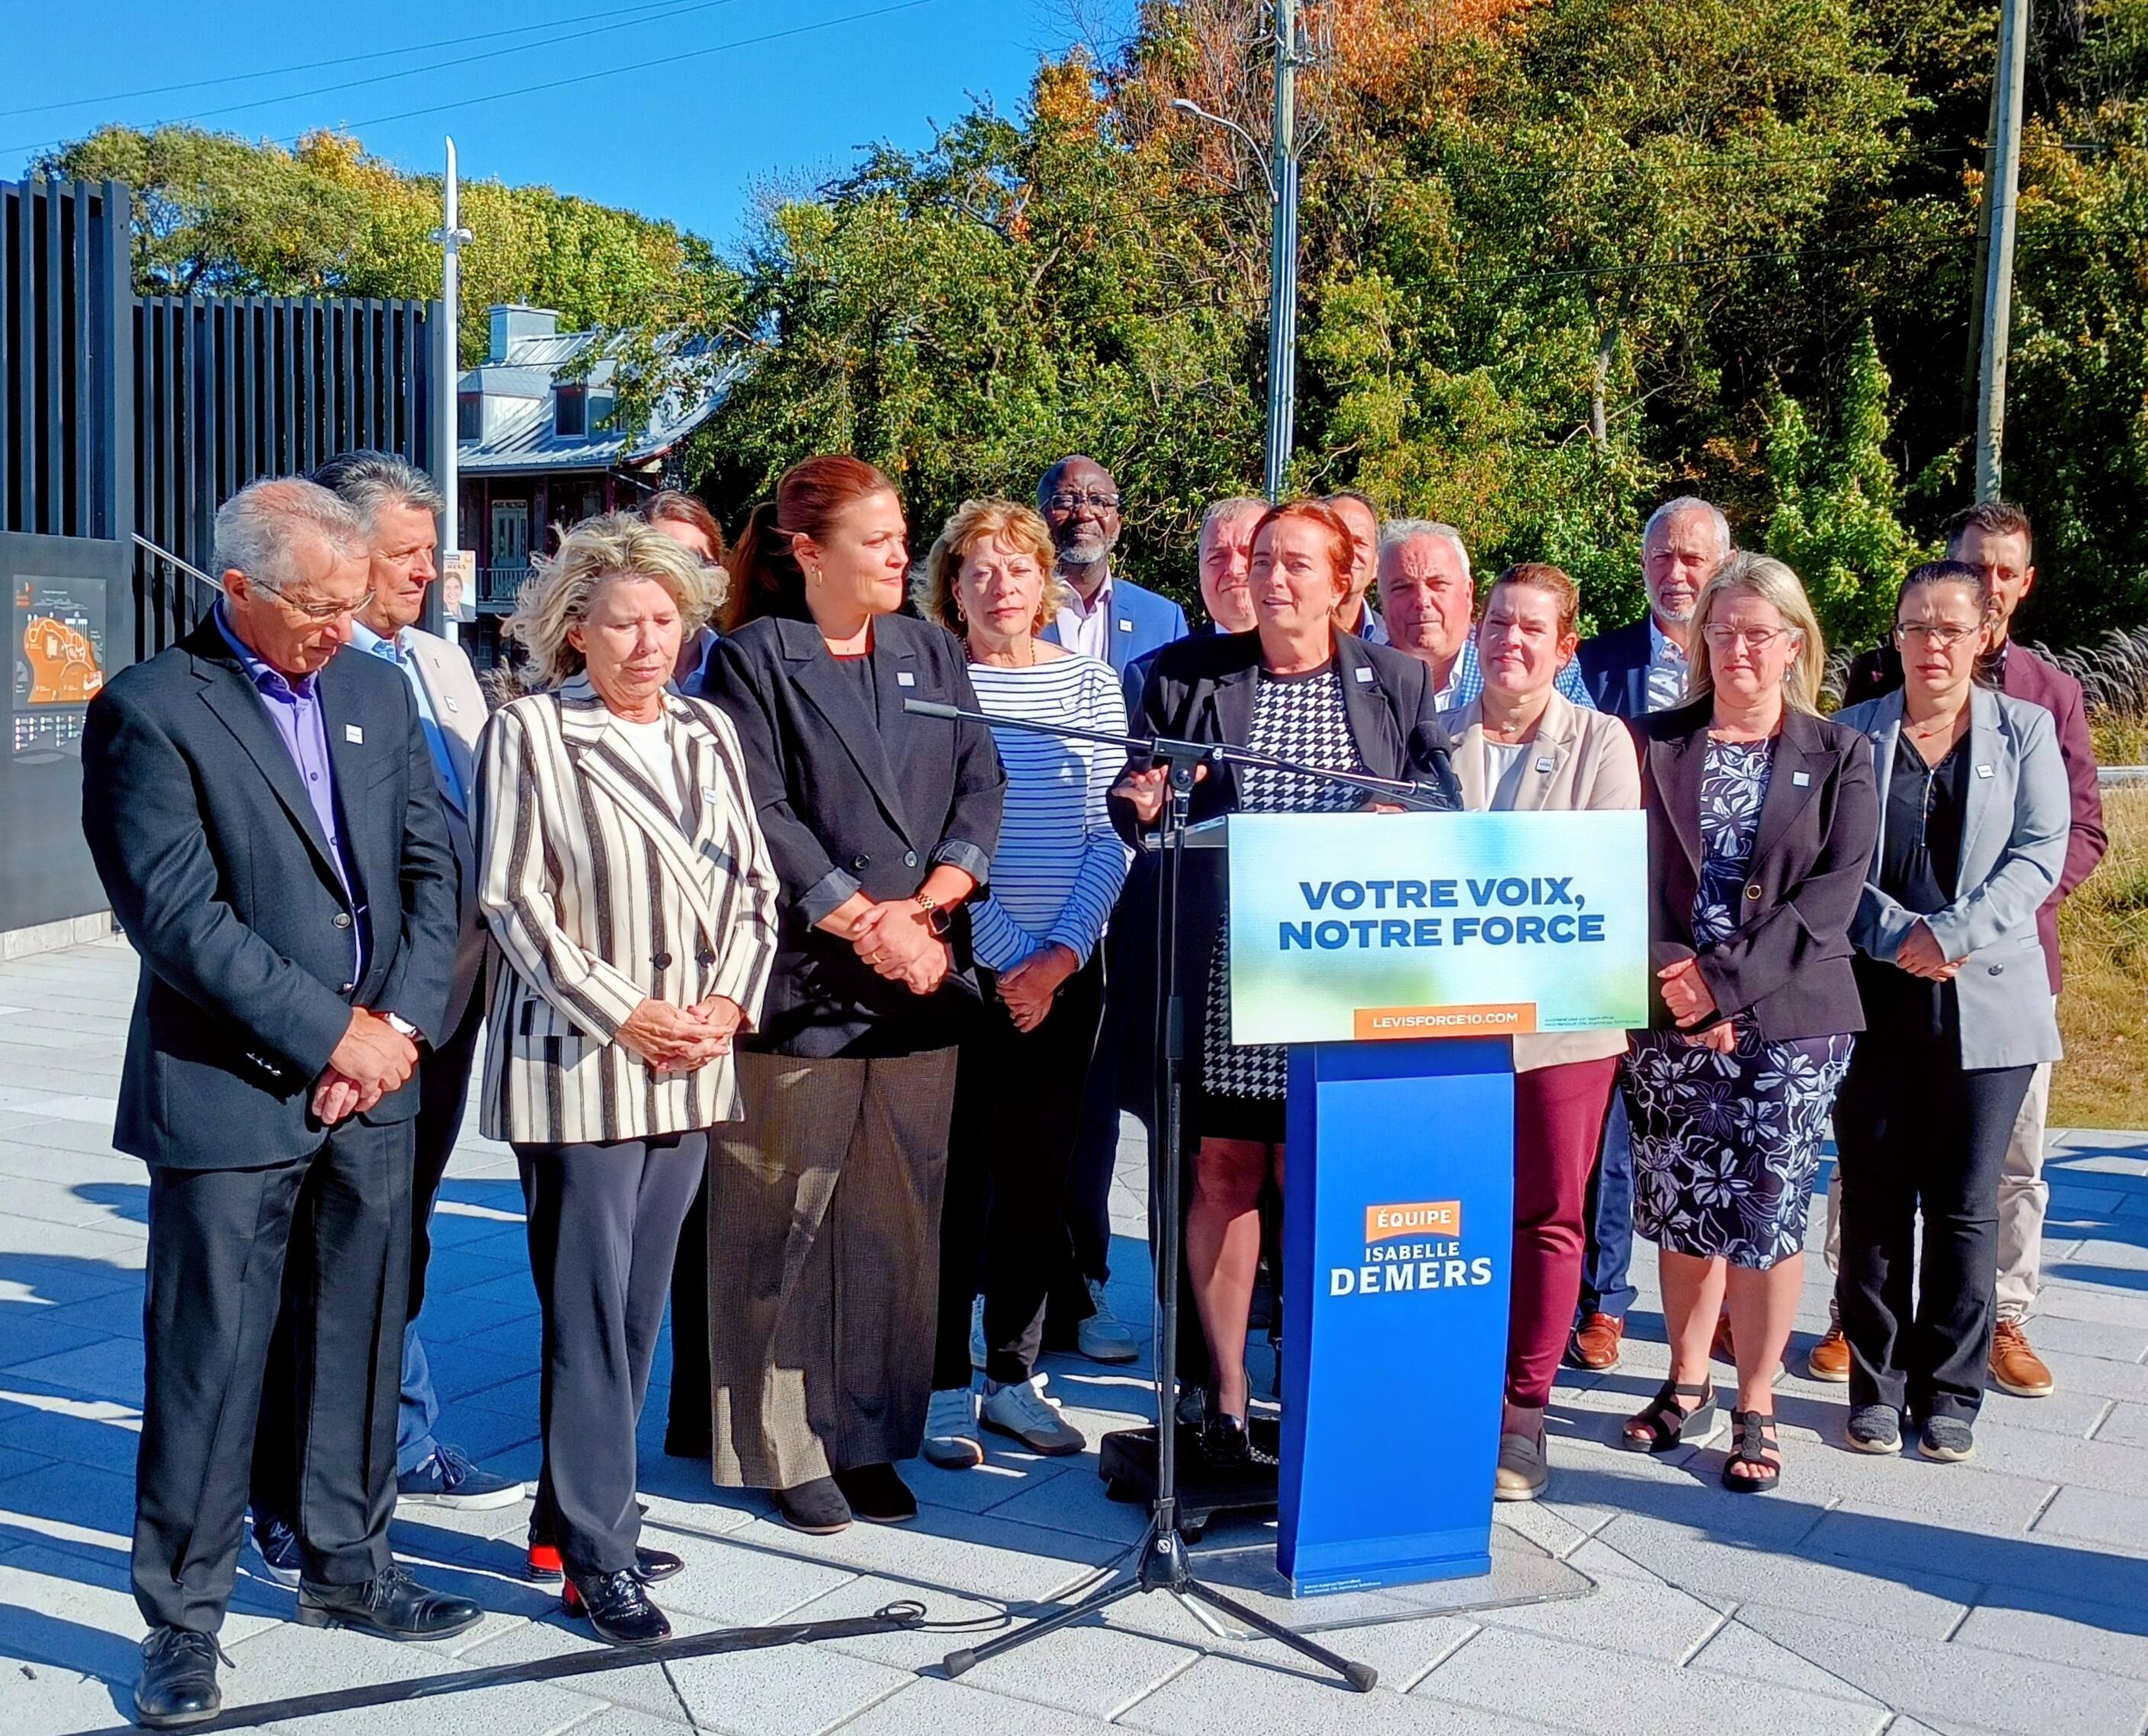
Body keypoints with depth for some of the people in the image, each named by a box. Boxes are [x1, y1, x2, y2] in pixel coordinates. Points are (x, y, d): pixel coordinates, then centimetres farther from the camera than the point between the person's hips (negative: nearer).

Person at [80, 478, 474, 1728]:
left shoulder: (378, 691, 9)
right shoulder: (151, 710, -9)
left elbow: (434, 868, 7)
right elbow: (179, 916, -15)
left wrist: (399, 1024, -6)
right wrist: (332, 1033, -15)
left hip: (373, 1077, 6)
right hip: (228, 1091, -5)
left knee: (363, 1340, 14)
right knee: (208, 1365, 3)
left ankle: (348, 1565, 32)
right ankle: (184, 1621, 18)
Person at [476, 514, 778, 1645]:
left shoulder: (708, 732, 11)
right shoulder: (531, 732, -5)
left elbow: (753, 884, 12)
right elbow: (515, 902, -9)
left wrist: (728, 1001, -3)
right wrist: (623, 1015, -13)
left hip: (690, 1067, 6)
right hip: (578, 1066, -5)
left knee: (639, 1306, 12)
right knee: (589, 1313, -2)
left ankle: (572, 1513, 26)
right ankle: (597, 1557, 8)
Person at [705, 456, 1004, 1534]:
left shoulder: (932, 654, 14)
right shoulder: (755, 659, -1)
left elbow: (980, 789, 7)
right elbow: (761, 816, -10)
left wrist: (928, 907, -8)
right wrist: (866, 924, -14)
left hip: (922, 986, 5)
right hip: (799, 984, -5)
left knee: (899, 1222, 9)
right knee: (786, 1223, 2)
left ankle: (872, 1440, 21)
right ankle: (782, 1448, 15)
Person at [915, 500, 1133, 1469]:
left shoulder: (1091, 684, 8)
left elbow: (1111, 835, 5)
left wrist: (1062, 953, -7)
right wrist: (1007, 960, -10)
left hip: (1065, 969, 3)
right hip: (963, 967, -3)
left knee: (1039, 1176, 8)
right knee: (958, 1176, 0)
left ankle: (1014, 1376, 21)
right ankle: (945, 1386, 11)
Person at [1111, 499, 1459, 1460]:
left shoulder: (1396, 683, 8)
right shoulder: (1186, 676, 8)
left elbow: (1443, 811, 6)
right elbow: (1133, 810, 8)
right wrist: (1141, 805, -14)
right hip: (1221, 981, 0)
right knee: (1223, 1174, 6)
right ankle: (1226, 1392, 18)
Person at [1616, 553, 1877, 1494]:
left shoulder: (1838, 755, 4)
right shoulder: (1656, 744, 7)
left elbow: (1837, 890, -6)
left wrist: (1729, 980, -14)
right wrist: (1675, 981, -13)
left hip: (1789, 1019, -1)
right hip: (1672, 1018, 1)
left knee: (1769, 1211, 0)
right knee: (1680, 1207, 8)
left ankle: (1754, 1407, 13)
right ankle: (1686, 1386, 24)